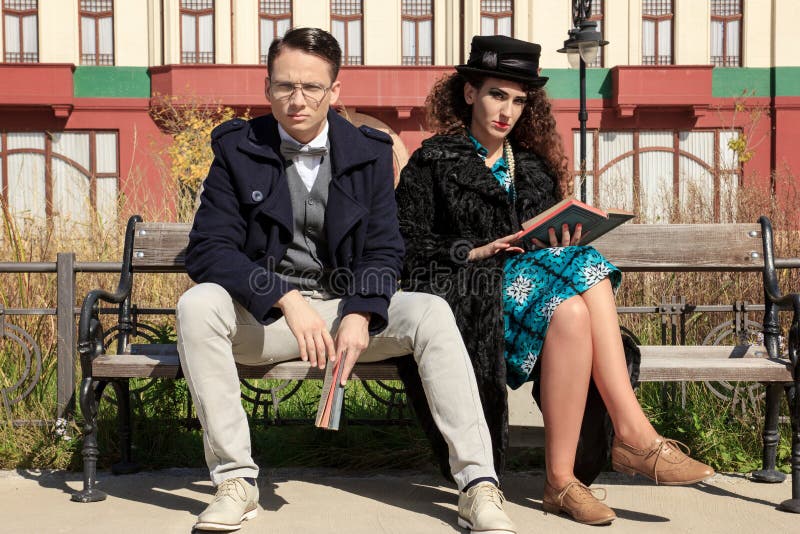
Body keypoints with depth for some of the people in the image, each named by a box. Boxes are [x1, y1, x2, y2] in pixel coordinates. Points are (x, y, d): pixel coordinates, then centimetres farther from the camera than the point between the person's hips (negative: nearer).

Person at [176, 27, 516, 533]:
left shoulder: (368, 152, 3)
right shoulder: (238, 149, -2)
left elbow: (384, 251, 1)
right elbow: (208, 249, -10)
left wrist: (360, 315, -20)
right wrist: (287, 300, -25)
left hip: (348, 306, 1)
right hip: (262, 313, -1)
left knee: (431, 313, -25)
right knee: (197, 305, -30)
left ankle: (478, 485, -23)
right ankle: (235, 478, -22)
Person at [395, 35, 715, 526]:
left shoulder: (535, 166, 25)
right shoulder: (433, 162, 9)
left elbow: (552, 237, 22)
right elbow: (409, 246, 0)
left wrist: (564, 243, -2)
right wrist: (475, 252, -13)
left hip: (535, 274, 5)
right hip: (467, 290, -5)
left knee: (586, 266, -30)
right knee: (569, 308, -34)